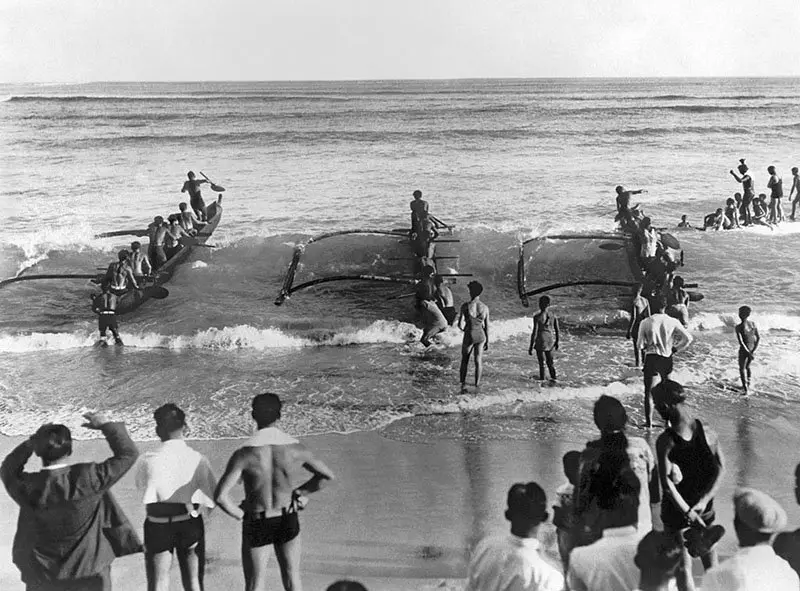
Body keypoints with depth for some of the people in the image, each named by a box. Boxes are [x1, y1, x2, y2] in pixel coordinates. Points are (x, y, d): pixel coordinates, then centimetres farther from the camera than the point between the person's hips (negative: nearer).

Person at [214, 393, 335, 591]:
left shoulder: (244, 453, -23)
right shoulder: (296, 448, -14)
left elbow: (220, 496, -27)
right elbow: (327, 475, 0)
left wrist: (240, 514, -9)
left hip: (257, 526, -2)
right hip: (288, 521, 2)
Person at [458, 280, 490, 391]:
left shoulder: (465, 306, -14)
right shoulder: (485, 307, -5)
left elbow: (460, 324, -13)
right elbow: (487, 326, 1)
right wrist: (487, 341, 11)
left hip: (469, 336, -2)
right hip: (481, 336, 2)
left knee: (464, 360, 13)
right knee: (478, 360, 14)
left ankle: (463, 384, 4)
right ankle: (477, 383, 21)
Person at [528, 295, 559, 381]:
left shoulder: (537, 317, -18)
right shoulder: (553, 315, -4)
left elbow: (534, 333, -17)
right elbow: (557, 331, 3)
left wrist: (531, 347, -10)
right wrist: (556, 342, 18)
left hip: (540, 342, -4)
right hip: (550, 342, 4)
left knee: (541, 364, 9)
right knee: (550, 362, 19)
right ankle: (553, 379, 21)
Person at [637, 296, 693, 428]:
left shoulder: (646, 322, -11)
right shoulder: (673, 322, -7)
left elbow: (640, 344, -8)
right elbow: (688, 338, -8)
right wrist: (675, 348, 4)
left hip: (651, 358, -2)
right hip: (666, 358, 2)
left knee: (648, 392, 11)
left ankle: (649, 422, 10)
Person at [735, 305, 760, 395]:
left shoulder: (738, 327, -19)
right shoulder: (753, 324, -4)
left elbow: (740, 342, -23)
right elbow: (758, 338, -6)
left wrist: (748, 353, -20)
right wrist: (754, 351, -9)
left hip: (744, 350, -5)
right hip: (753, 349, 5)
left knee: (742, 369, 12)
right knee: (747, 366, 29)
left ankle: (746, 389, 4)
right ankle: (748, 385, 38)